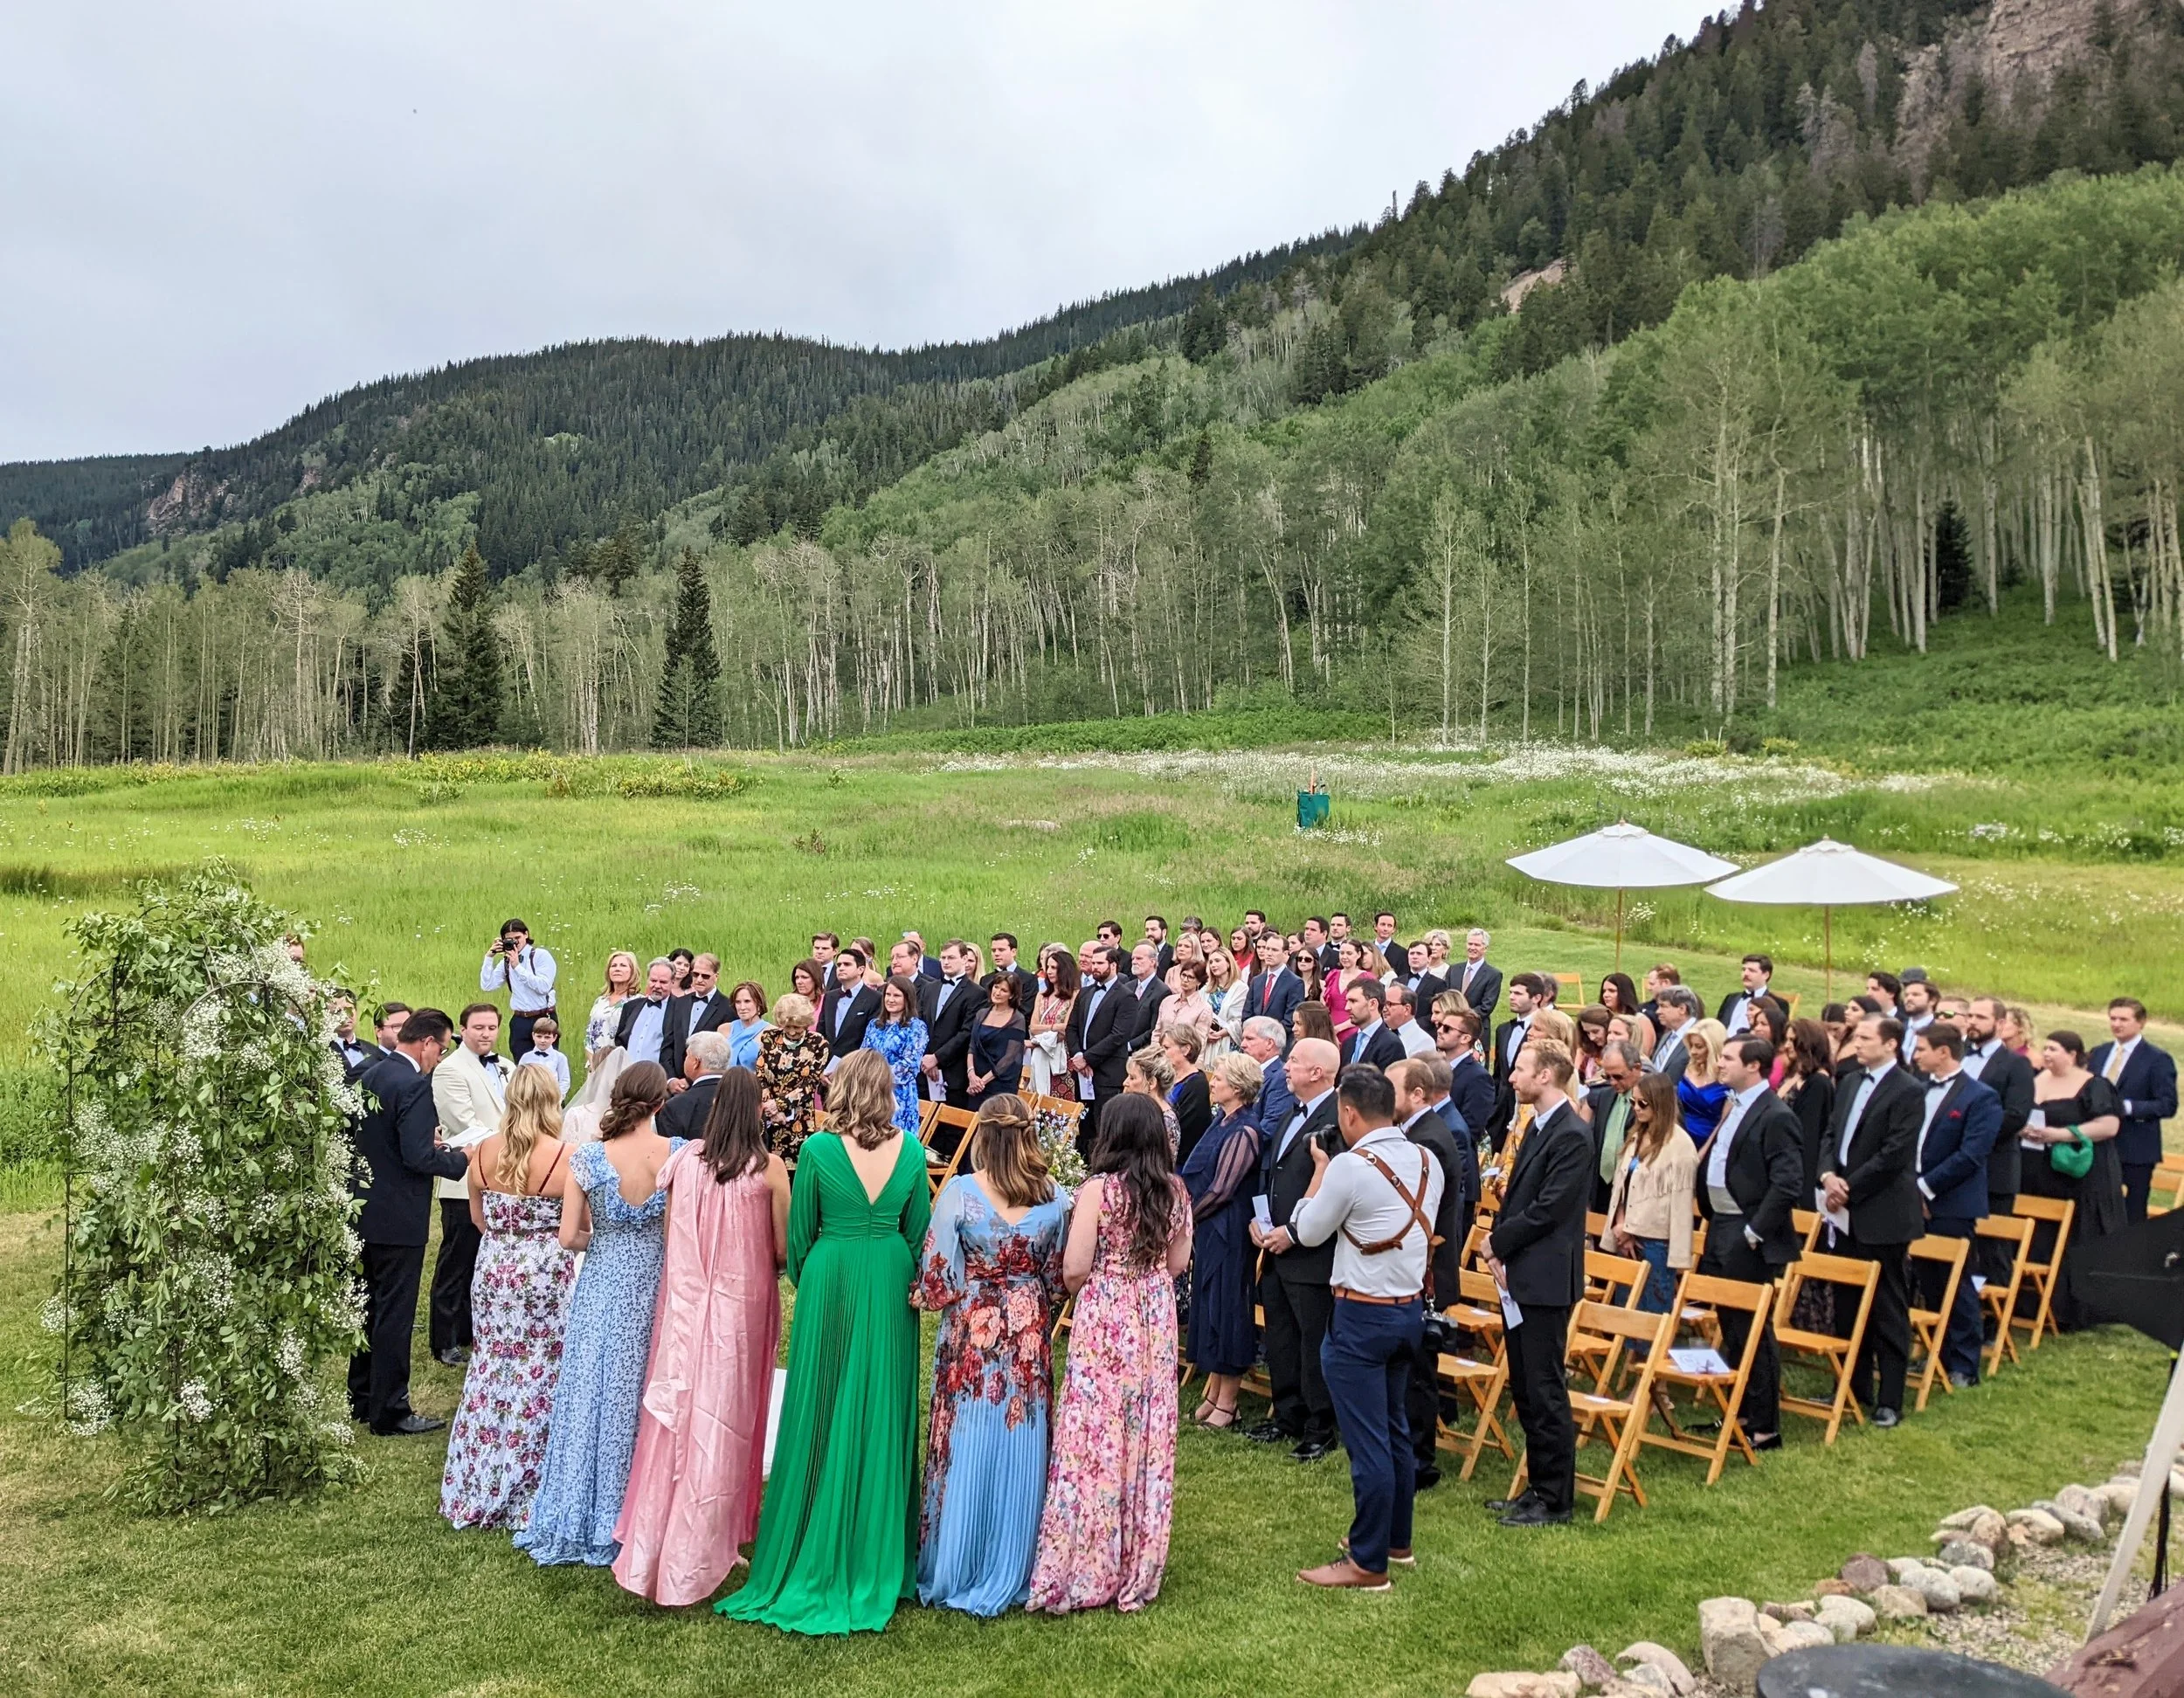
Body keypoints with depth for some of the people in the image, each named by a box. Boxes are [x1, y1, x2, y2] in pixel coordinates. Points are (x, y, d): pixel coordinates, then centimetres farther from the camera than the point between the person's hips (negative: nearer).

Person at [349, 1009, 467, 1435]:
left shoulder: (370, 1075, 6)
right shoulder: (414, 1084, -21)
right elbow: (418, 1158, -26)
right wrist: (462, 1160, -11)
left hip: (365, 1211, 9)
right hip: (398, 1219, -9)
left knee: (369, 1308, 20)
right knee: (395, 1316, 1)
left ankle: (362, 1399, 32)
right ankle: (389, 1410, 10)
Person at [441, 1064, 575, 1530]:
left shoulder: (483, 1153, -3)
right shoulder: (565, 1156, -16)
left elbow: (478, 1218, 10)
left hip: (493, 1270, 4)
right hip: (547, 1276, -4)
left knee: (492, 1372, 16)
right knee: (538, 1378, 6)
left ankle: (478, 1489, 26)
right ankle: (526, 1493, 14)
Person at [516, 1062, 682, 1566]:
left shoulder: (587, 1157, -11)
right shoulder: (678, 1154, -13)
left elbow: (569, 1237, -9)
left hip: (602, 1290, 0)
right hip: (656, 1288, 0)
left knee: (591, 1396, 12)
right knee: (645, 1400, 13)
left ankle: (578, 1521, 23)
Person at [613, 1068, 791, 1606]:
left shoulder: (683, 1161, -3)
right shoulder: (769, 1169, -11)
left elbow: (670, 1239, 4)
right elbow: (783, 1249, -6)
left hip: (685, 1302, 2)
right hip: (742, 1304, -2)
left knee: (677, 1412, 11)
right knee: (723, 1419, 8)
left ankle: (651, 1544, 19)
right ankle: (703, 1551, 18)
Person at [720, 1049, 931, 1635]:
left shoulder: (818, 1149, -11)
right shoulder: (911, 1151, -4)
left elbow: (799, 1233, -3)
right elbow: (919, 1231, 4)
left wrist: (803, 1281, 14)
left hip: (830, 1282, -2)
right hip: (891, 1286, 2)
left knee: (825, 1412, 8)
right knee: (881, 1413, 11)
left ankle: (816, 1559, 17)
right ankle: (878, 1558, 21)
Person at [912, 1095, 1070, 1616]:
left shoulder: (960, 1192, -13)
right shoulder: (1054, 1197, -4)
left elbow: (935, 1276, -10)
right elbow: (1057, 1279, 4)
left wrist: (926, 1296, 10)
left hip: (972, 1332, -2)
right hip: (1028, 1336, 2)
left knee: (968, 1448, 8)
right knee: (1019, 1449, 11)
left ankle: (954, 1574, 19)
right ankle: (1011, 1576, 21)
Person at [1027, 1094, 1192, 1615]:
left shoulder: (1098, 1189, -14)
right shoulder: (1175, 1191, 1)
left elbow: (1074, 1269, -14)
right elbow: (1177, 1263, 9)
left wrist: (1077, 1288, 7)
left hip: (1104, 1320, -5)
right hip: (1157, 1318, 5)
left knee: (1096, 1437, 3)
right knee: (1148, 1437, 11)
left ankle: (1085, 1569, 10)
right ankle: (1139, 1568, 21)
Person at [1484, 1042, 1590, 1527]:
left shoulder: (1572, 1136, -16)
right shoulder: (1538, 1128, 14)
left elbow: (1547, 1210, -20)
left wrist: (1497, 1243, -9)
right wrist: (1498, 1250, 1)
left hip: (1546, 1281, -10)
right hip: (1520, 1276, 10)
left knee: (1545, 1391, -2)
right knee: (1525, 1390, 15)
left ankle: (1555, 1500, 8)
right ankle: (1539, 1486, 26)